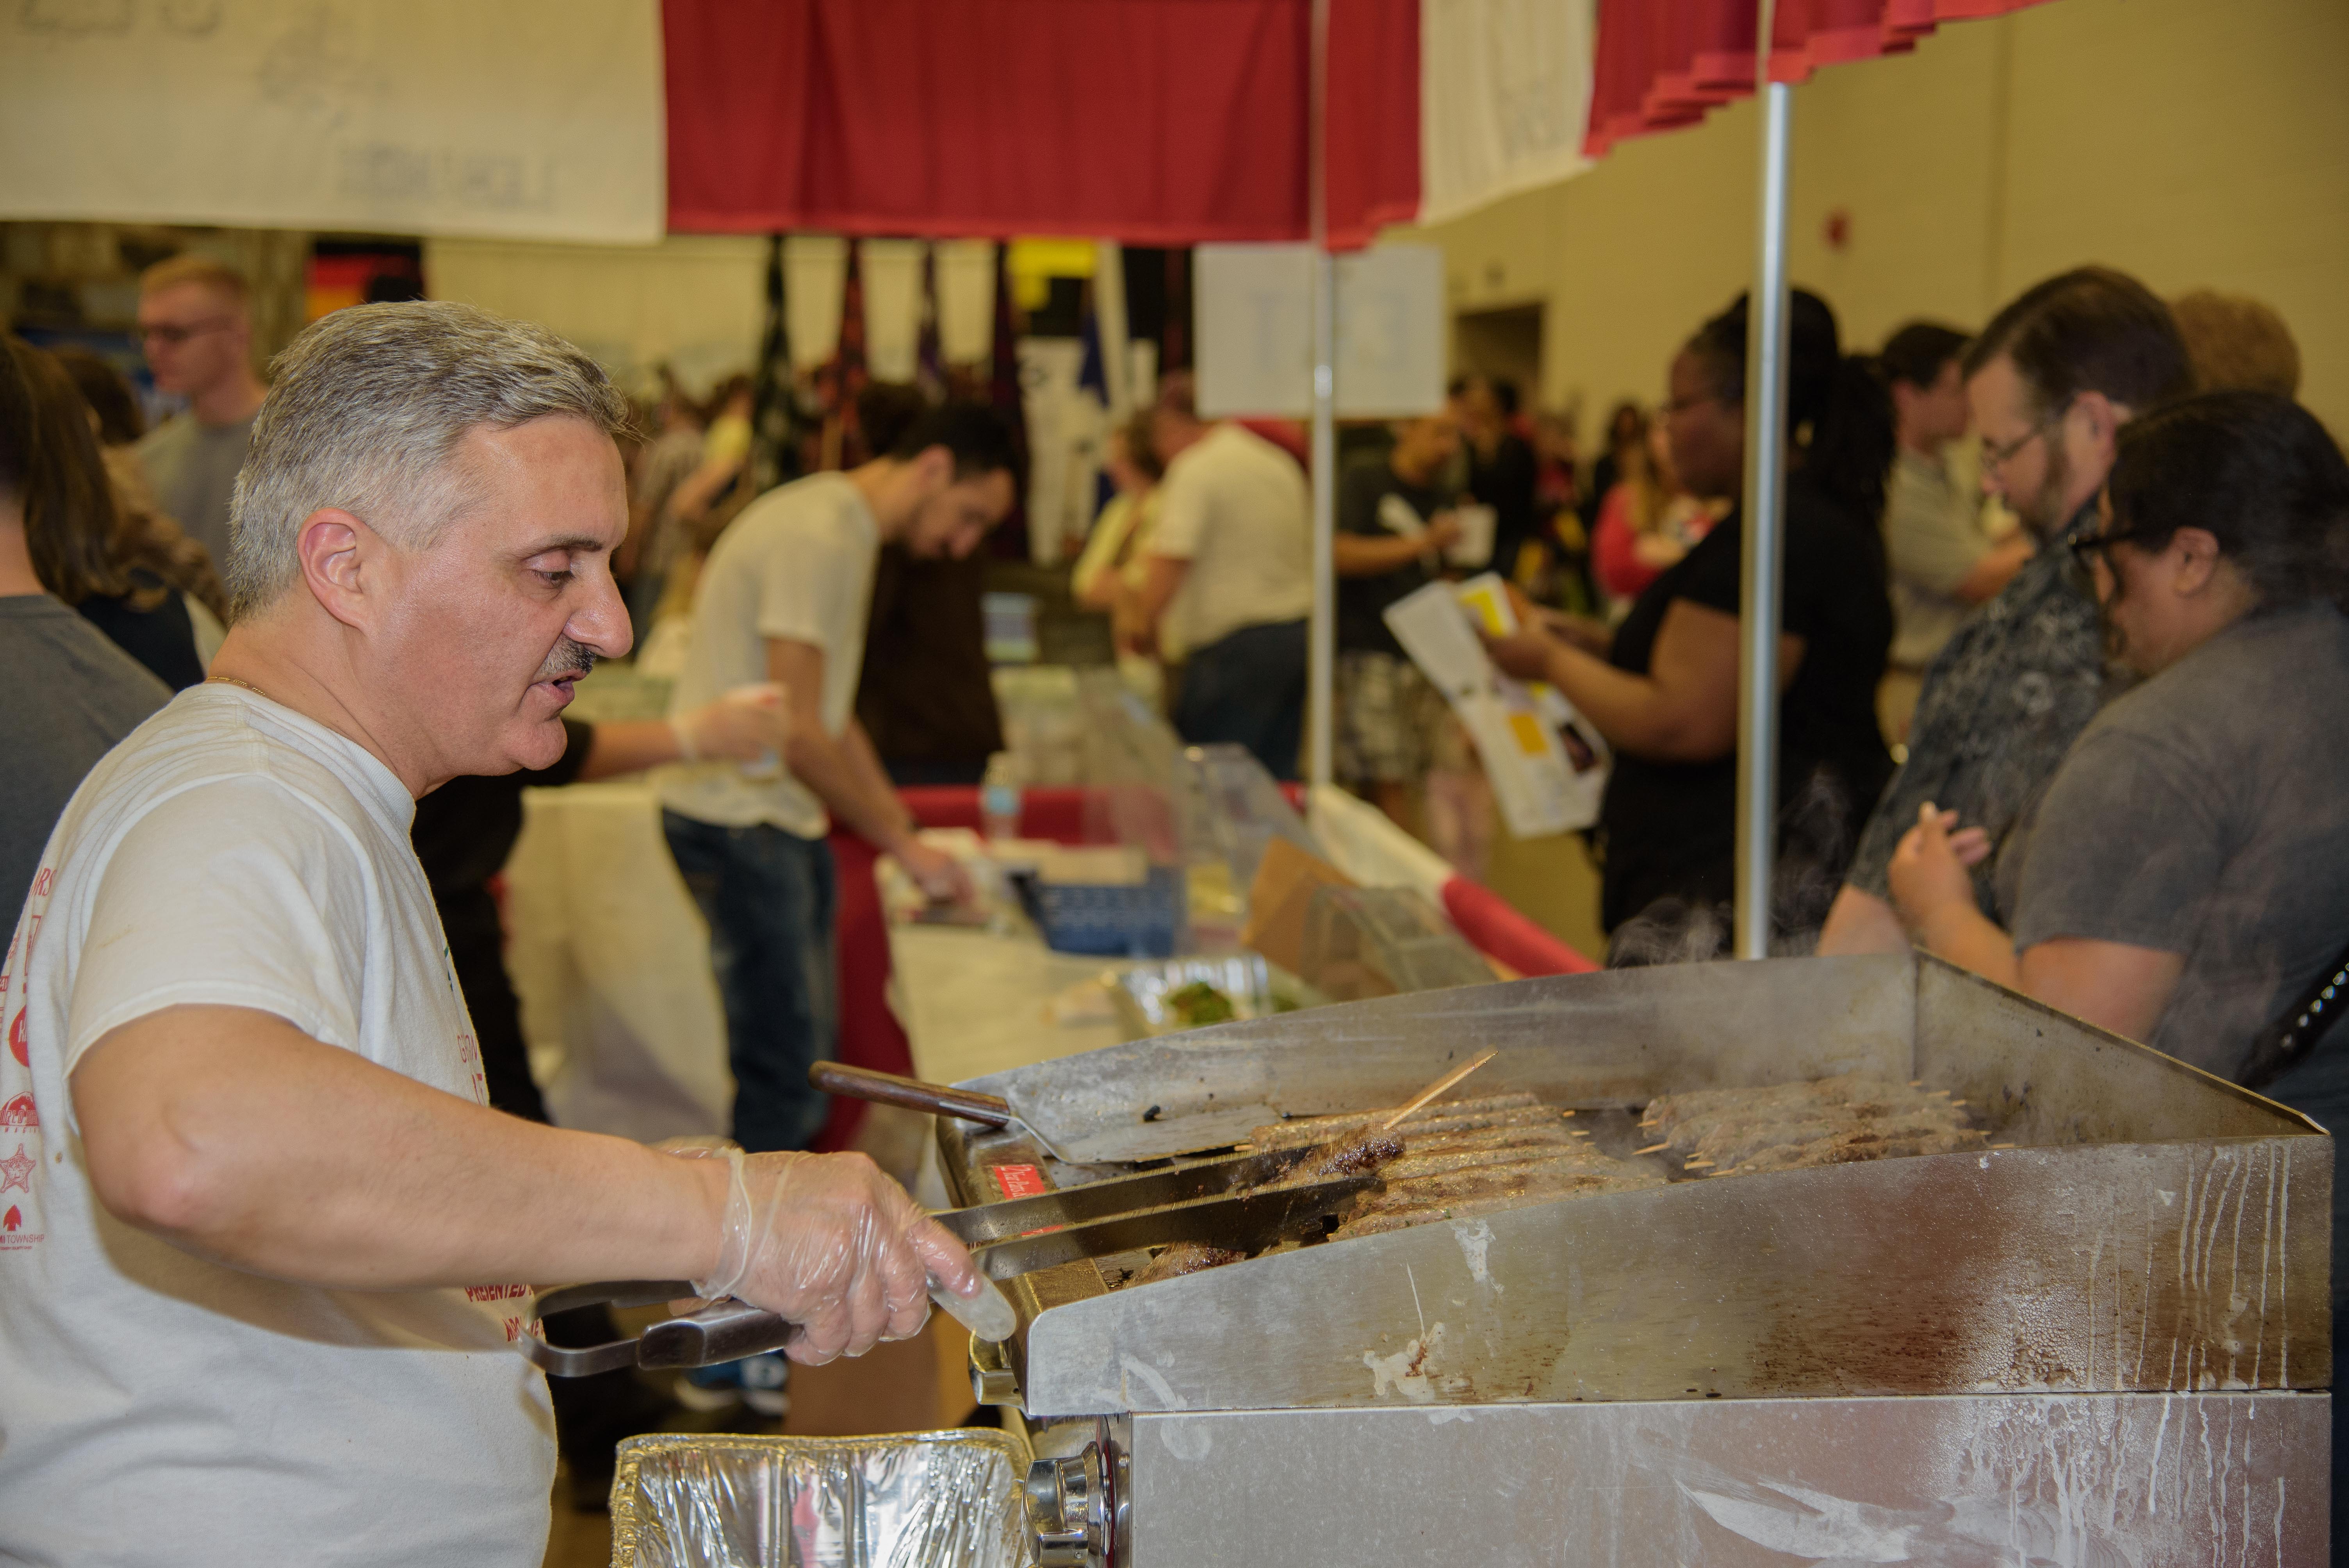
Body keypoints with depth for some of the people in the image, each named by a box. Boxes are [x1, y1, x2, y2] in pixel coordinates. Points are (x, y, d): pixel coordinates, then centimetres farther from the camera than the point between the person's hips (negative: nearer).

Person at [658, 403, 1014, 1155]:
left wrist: (906, 828, 15)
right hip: (739, 819, -10)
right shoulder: (815, 537, -18)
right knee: (784, 1071, -9)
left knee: (808, 1057, 12)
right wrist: (905, 846, -13)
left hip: (782, 816, 10)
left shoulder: (847, 531, 16)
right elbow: (796, 731, -21)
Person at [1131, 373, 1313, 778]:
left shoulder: (1195, 470, -11)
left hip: (1234, 642, -8)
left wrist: (1144, 626, -8)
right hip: (1297, 634, 8)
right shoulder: (1281, 464, 15)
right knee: (1276, 776, 10)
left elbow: (1170, 562, -20)